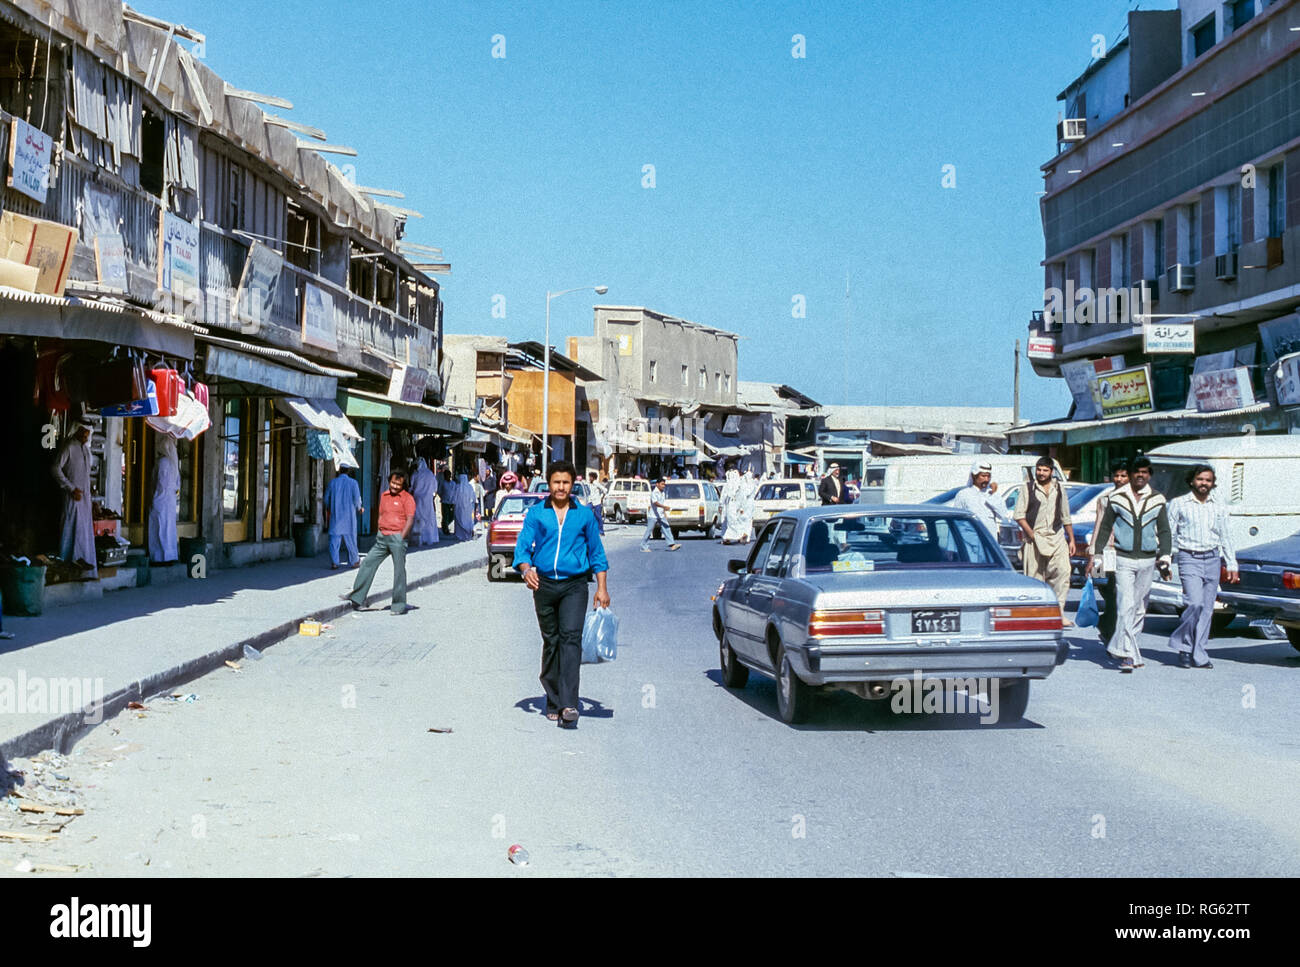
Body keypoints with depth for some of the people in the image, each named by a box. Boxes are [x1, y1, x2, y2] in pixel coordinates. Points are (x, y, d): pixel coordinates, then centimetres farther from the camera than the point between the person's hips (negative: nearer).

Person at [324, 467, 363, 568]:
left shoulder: (332, 482, 1)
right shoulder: (353, 483, -4)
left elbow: (326, 499, 6)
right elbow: (357, 499, -7)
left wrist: (329, 511, 24)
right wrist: (359, 509, 14)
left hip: (335, 516, 1)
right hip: (349, 516, -1)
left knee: (334, 540, 0)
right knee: (350, 538, 10)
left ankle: (334, 562, -9)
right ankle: (354, 561, 18)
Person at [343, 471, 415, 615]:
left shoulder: (407, 498, -6)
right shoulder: (384, 496, 14)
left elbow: (410, 520, -12)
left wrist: (401, 539, -16)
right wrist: (380, 534, 13)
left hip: (398, 537, -6)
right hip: (382, 537, 6)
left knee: (399, 570, -3)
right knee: (368, 563, 2)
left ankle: (399, 605, 3)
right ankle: (357, 598, 6)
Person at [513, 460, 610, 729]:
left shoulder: (584, 515, 8)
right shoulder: (536, 513, 7)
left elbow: (596, 552, 13)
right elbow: (523, 545, 1)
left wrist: (602, 587, 7)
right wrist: (526, 569, -20)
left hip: (574, 585, -1)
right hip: (543, 584, 1)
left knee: (571, 637, -16)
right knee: (550, 641, 8)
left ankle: (569, 705, -23)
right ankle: (553, 701, 20)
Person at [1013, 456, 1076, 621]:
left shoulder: (1059, 489, 14)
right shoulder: (1027, 489, 3)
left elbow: (1066, 517, 19)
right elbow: (1019, 515, -2)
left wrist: (1071, 539, 17)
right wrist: (1031, 534, -11)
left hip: (1057, 537, 2)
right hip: (1034, 539, -2)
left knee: (1063, 572, -13)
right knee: (1035, 576, -2)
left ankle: (1058, 612, -9)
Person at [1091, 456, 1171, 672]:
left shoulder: (1158, 500, 7)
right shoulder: (1117, 498, 2)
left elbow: (1164, 531, 12)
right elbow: (1105, 527, 9)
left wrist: (1164, 557, 0)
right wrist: (1097, 556, 6)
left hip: (1147, 560, 3)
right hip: (1124, 559, -3)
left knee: (1139, 608, 7)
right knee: (1126, 606, -14)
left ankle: (1120, 648, 19)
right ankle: (1129, 655, -16)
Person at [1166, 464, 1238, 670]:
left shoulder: (1219, 507, 12)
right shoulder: (1178, 504, 2)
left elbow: (1225, 538, 18)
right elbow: (1169, 535, 3)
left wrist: (1232, 565, 13)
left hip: (1212, 559, 4)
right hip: (1189, 559, -4)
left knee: (1207, 609, 1)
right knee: (1196, 604, -19)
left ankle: (1196, 654, 7)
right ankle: (1181, 642, -1)